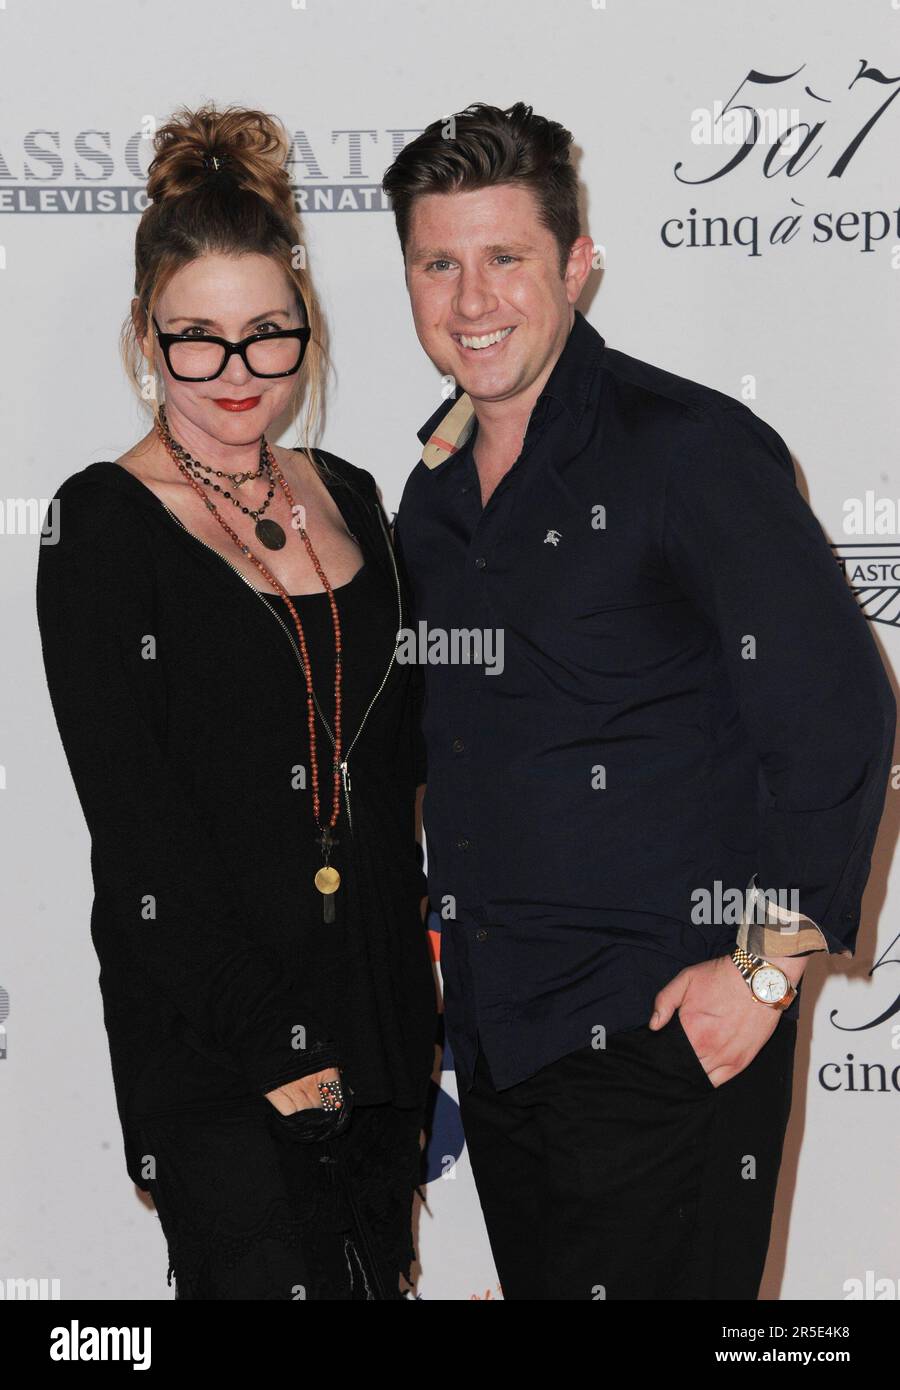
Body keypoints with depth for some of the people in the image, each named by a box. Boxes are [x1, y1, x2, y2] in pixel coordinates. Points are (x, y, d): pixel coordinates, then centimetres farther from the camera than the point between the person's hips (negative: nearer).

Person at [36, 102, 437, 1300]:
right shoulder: (103, 525, -9)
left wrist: (413, 1010, 11)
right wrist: (270, 1047, -15)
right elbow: (139, 829, -14)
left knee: (376, 1275, 13)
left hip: (382, 1019, 6)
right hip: (209, 1039, -6)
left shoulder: (348, 496, 9)